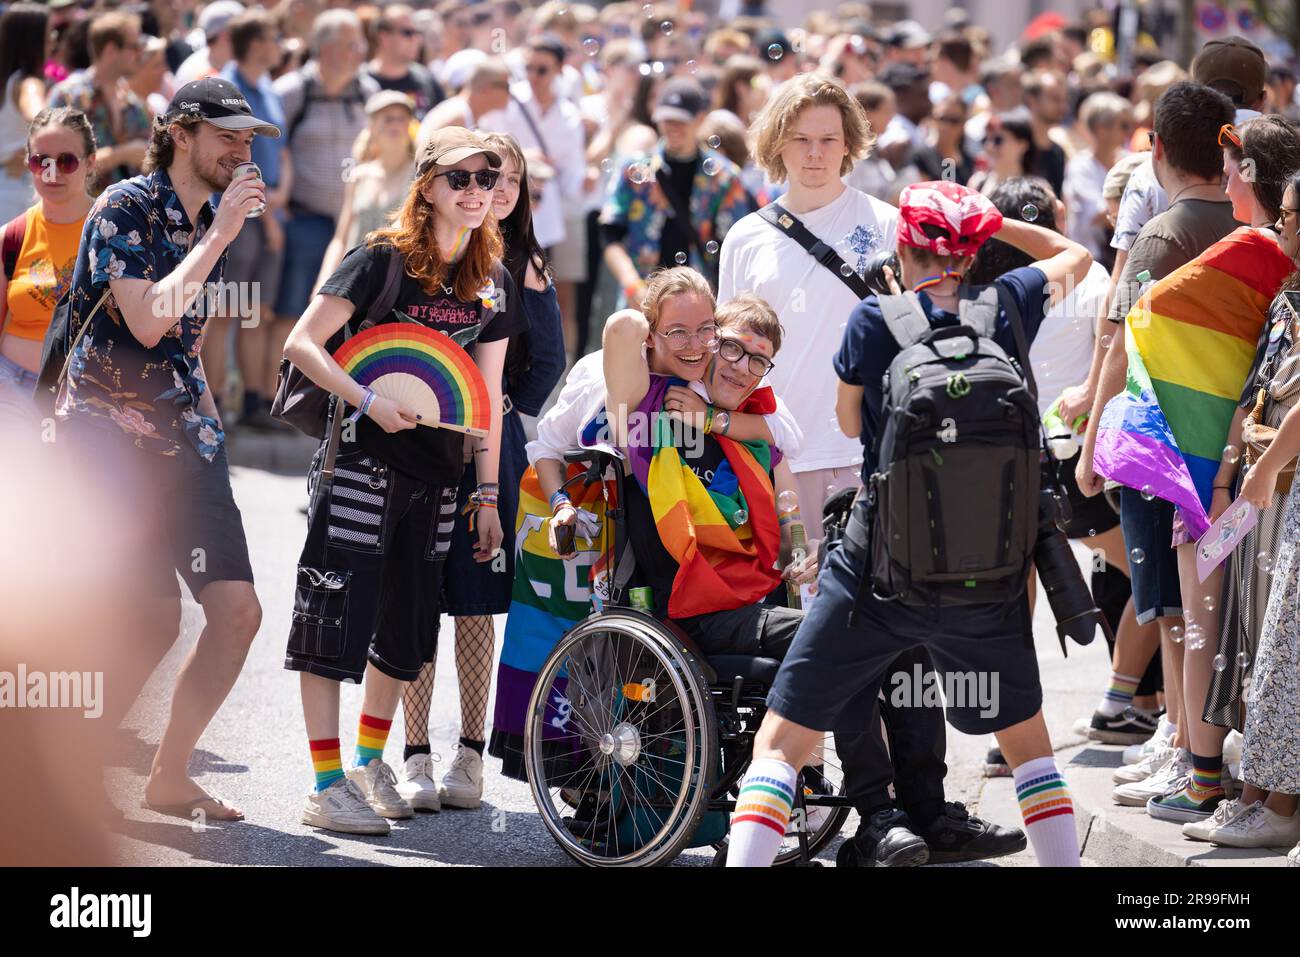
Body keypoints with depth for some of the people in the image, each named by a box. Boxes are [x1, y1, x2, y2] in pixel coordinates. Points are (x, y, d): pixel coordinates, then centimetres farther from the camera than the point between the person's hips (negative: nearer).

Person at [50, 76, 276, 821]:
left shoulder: (213, 224, 14)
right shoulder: (124, 208, -9)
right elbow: (147, 321, -23)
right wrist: (219, 237, -18)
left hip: (183, 438, 7)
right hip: (111, 432, -7)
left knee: (238, 610, -4)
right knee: (156, 621, -14)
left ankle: (170, 777, 9)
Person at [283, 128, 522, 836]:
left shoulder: (493, 281, 8)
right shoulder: (382, 259, -8)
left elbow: (487, 393, 12)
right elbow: (302, 344, -12)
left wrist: (488, 494, 11)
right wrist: (369, 402, -22)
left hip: (437, 477, 6)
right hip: (364, 462, -6)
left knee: (407, 626, 13)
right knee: (337, 617, -7)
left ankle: (368, 763, 29)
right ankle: (327, 785, -4)